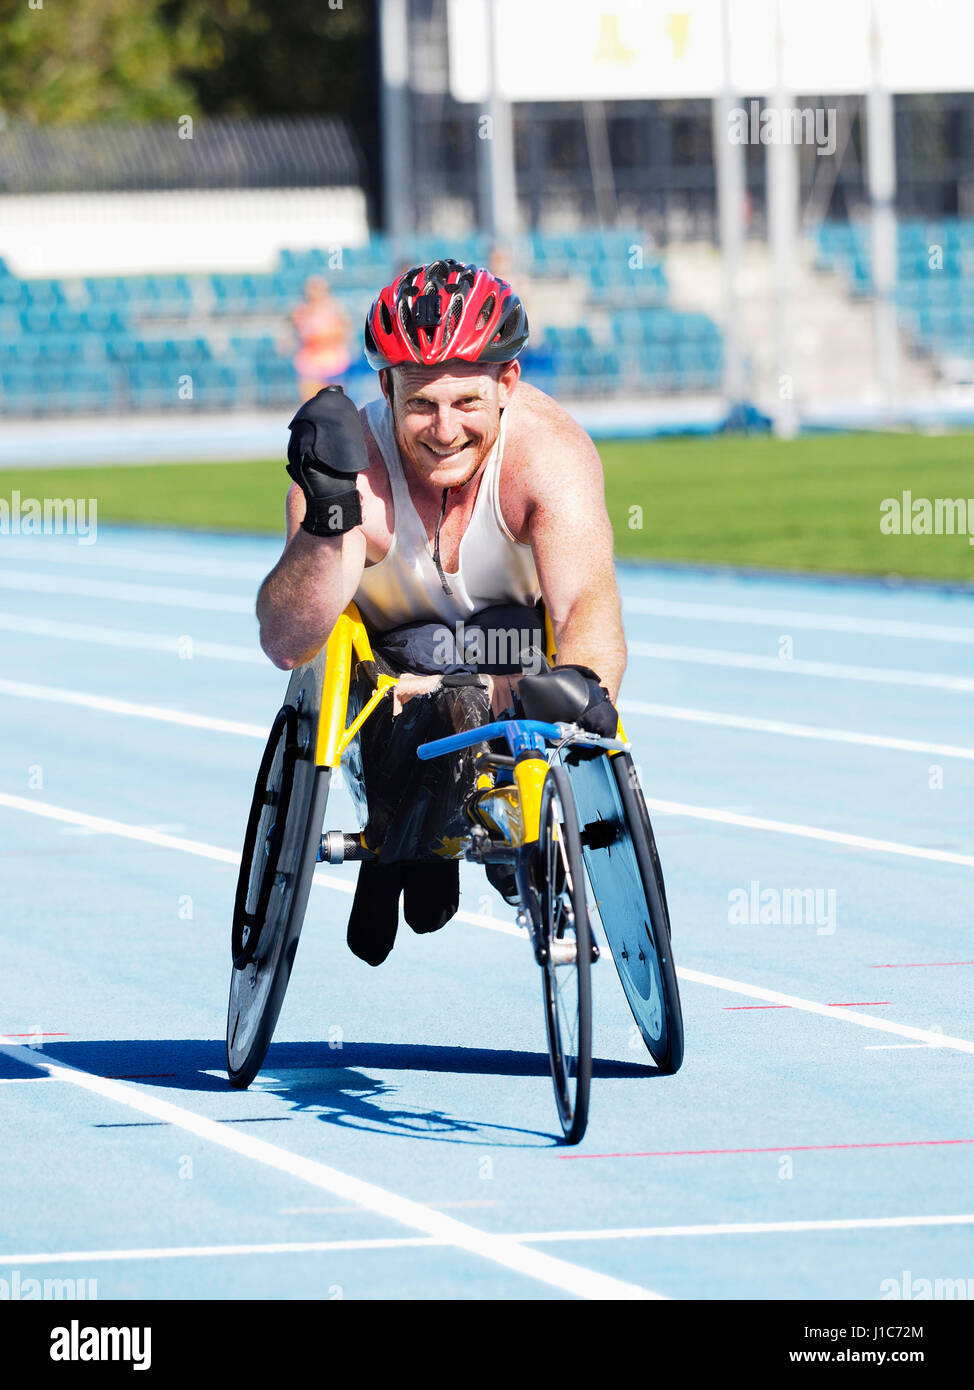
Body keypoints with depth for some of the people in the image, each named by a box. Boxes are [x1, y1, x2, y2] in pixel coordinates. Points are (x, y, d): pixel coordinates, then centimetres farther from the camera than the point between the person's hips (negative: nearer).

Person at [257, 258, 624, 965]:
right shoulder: (359, 465, -30)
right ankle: (402, 844, 3)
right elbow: (287, 643, -37)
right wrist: (329, 518, -53)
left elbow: (588, 597, -45)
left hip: (518, 635, 0)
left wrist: (583, 680, -68)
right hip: (392, 659, 0)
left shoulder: (549, 449, -31)